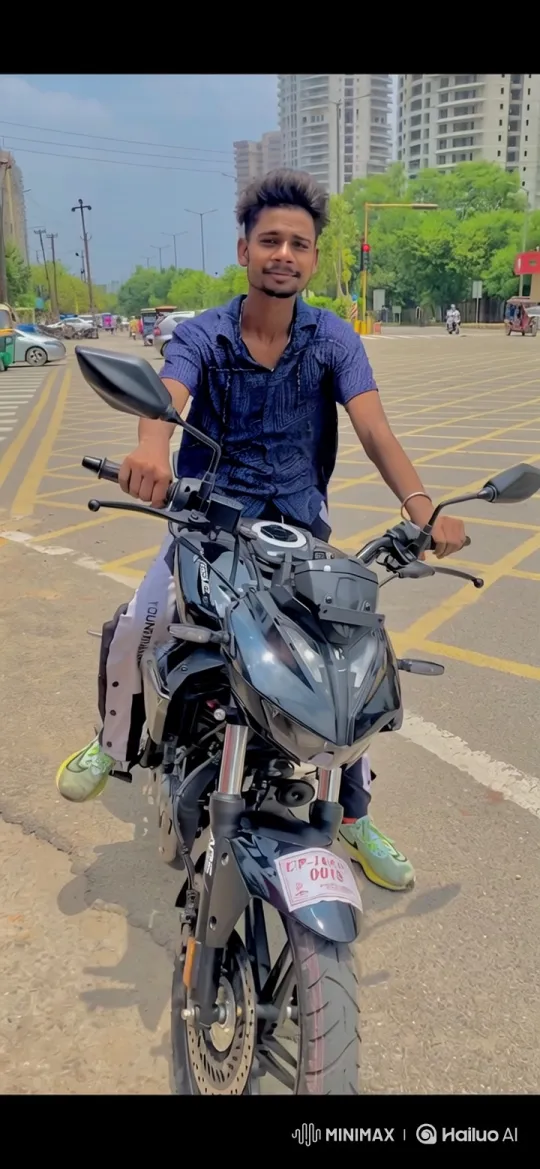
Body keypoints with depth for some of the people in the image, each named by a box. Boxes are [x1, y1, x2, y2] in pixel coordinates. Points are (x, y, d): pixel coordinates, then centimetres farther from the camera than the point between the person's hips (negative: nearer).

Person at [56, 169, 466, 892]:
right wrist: (151, 450, -49)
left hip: (299, 526, 1)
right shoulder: (200, 336, -3)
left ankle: (356, 819, 18)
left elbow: (374, 430, -15)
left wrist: (421, 507, -34)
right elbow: (167, 398, -23)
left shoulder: (335, 340, -2)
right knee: (131, 630, -19)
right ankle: (115, 744, 15)